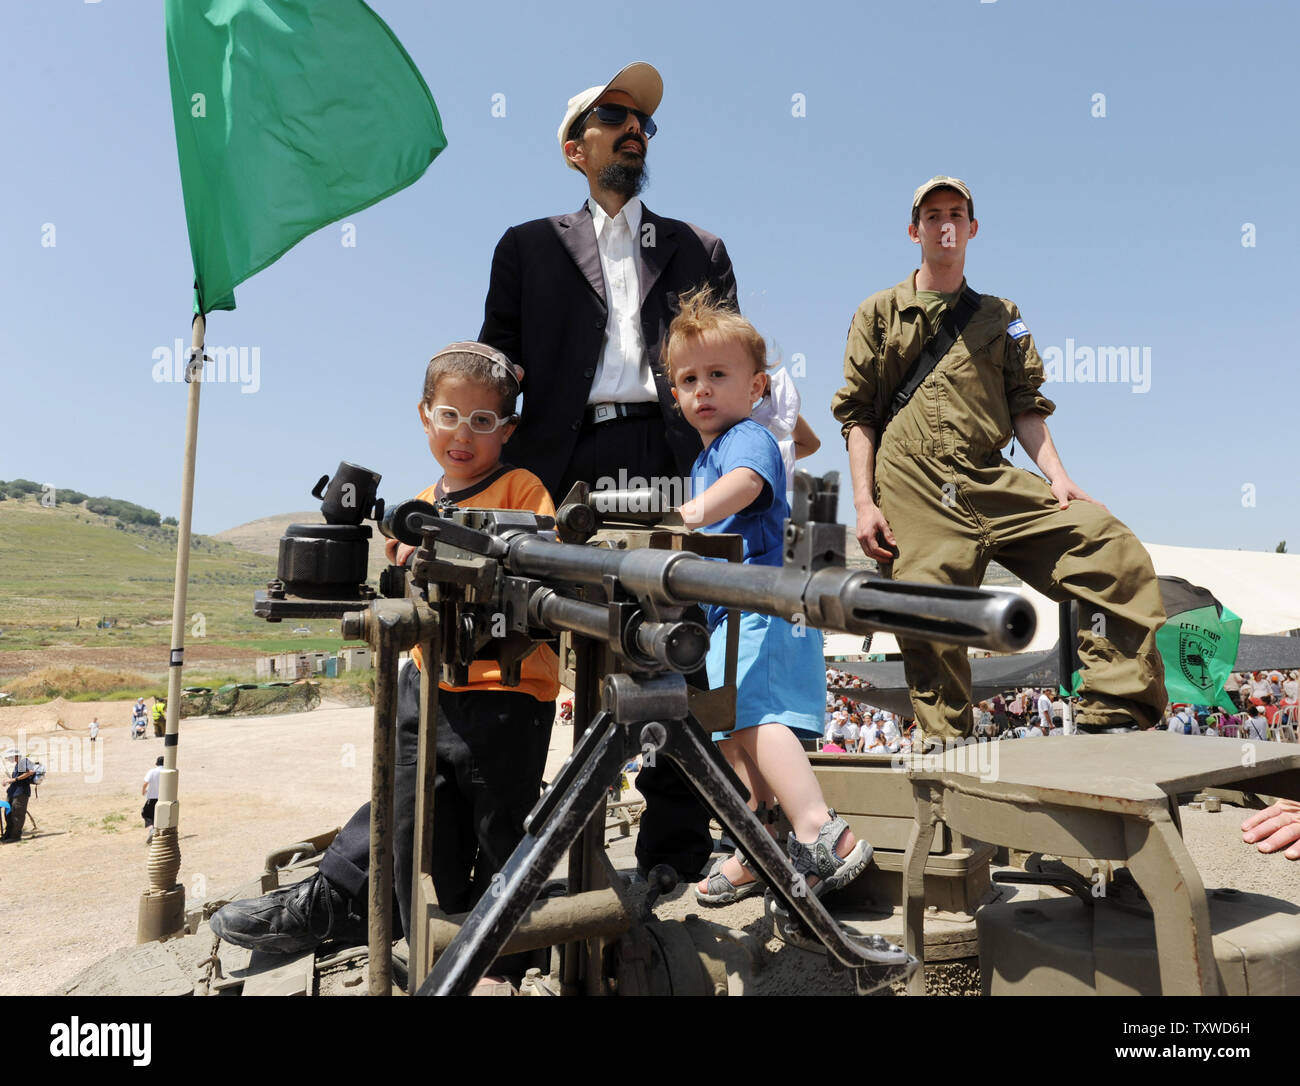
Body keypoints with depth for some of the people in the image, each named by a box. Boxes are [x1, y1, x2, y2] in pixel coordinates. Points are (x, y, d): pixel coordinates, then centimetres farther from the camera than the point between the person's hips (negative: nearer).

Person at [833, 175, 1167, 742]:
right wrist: (864, 502, -5)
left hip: (993, 483, 3)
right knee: (930, 635, -6)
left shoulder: (1000, 317, 22)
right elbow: (858, 414, 7)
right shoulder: (878, 314, 14)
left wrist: (1058, 478, -1)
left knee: (1117, 555, -14)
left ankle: (1113, 716, -8)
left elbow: (1026, 407, 16)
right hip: (914, 496, -2)